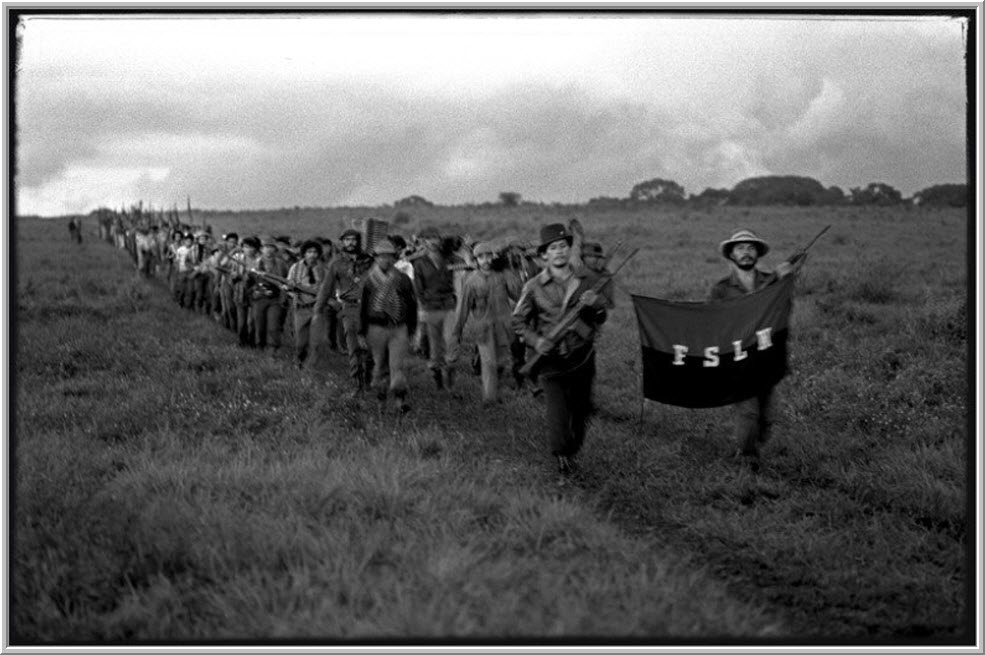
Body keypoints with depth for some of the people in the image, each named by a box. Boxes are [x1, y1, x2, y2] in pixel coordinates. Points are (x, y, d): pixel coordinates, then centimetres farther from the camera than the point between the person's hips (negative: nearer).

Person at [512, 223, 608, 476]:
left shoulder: (589, 279, 1)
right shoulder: (534, 286, -5)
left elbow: (601, 319, 7)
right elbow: (518, 320, 5)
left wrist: (595, 305, -15)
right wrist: (536, 340, -12)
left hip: (582, 356, 3)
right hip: (551, 358, -3)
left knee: (581, 408, 13)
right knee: (557, 410, -10)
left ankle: (573, 451, 34)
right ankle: (561, 456, 8)